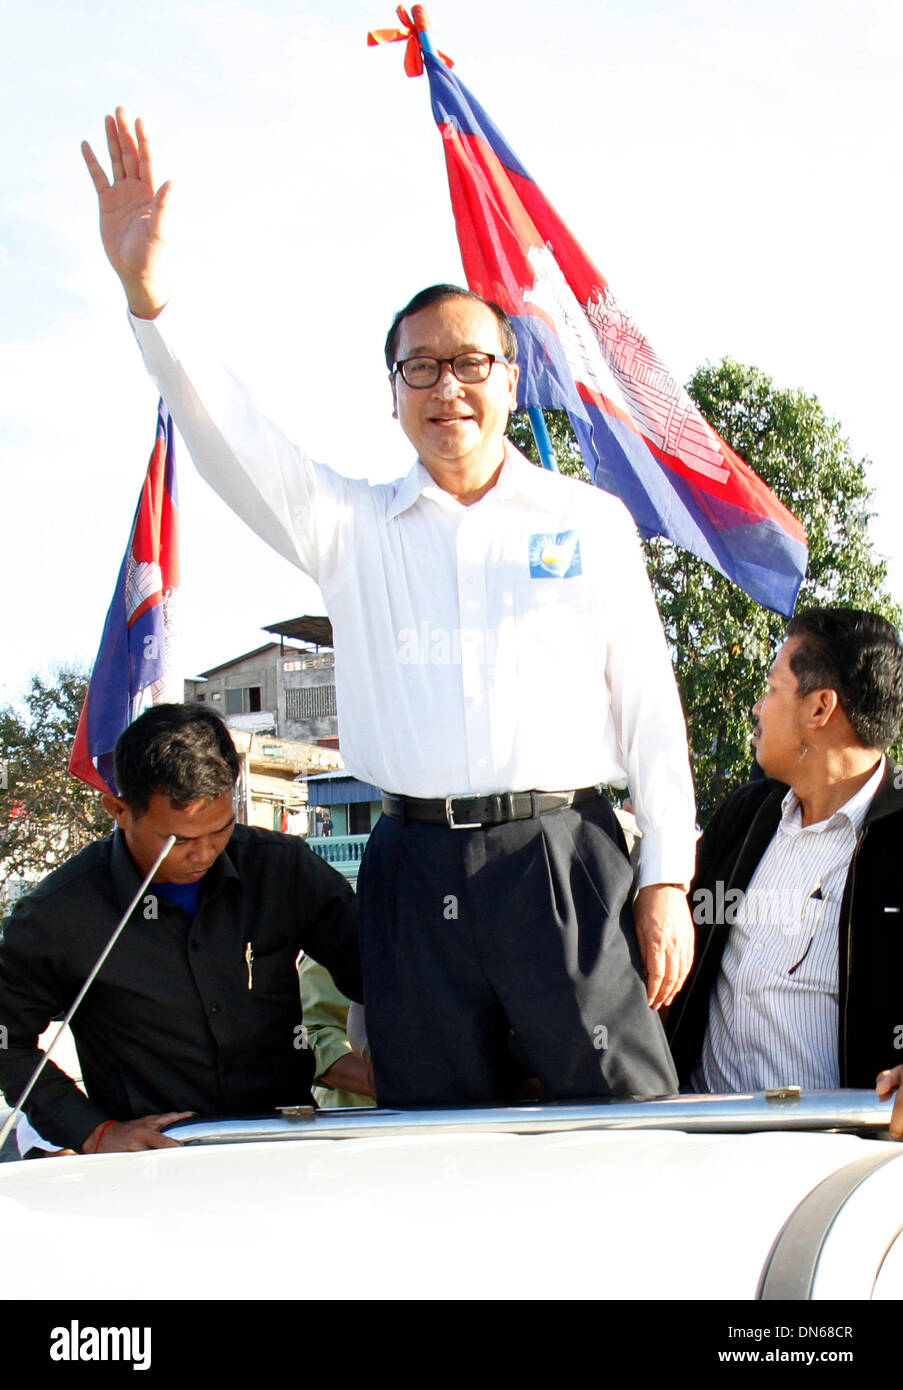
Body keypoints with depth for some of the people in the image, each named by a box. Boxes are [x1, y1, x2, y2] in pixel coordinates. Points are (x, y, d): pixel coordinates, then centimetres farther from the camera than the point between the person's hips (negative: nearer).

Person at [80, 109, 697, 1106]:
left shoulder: (591, 521, 10)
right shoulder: (352, 527, 13)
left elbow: (648, 706, 7)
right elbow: (227, 436, 0)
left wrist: (666, 881, 0)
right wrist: (144, 288, -15)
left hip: (564, 851, -1)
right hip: (416, 866, 2)